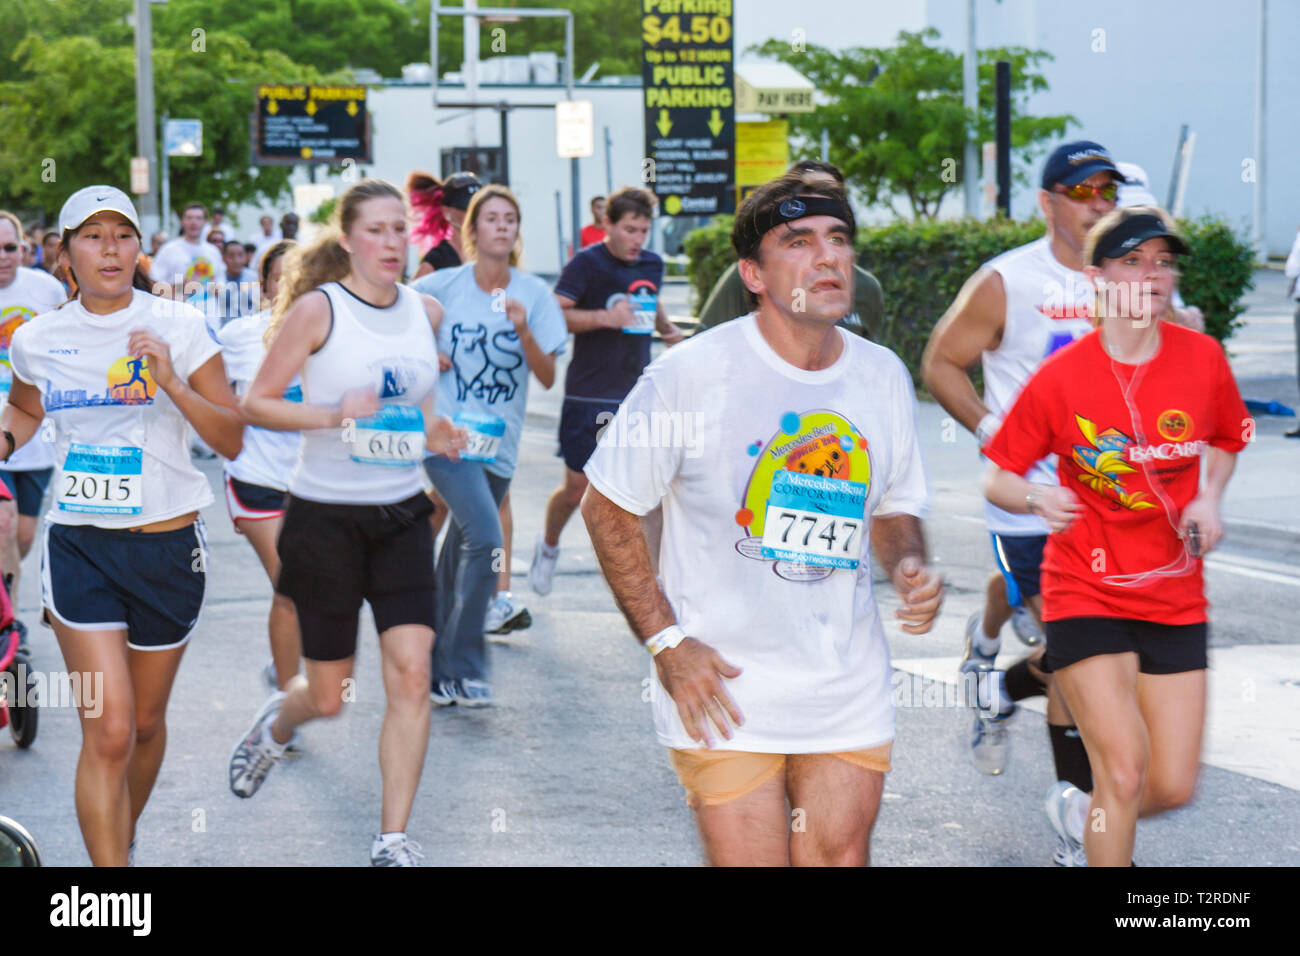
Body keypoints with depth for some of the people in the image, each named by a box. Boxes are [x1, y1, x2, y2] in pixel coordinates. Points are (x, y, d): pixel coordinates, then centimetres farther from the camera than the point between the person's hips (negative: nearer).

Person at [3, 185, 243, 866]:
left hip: (166, 546, 0)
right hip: (78, 547, 0)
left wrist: (172, 383, -21)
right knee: (107, 732, -11)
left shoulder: (178, 327, -5)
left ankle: (123, 836, 43)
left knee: (146, 724, 15)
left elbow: (231, 440, -6)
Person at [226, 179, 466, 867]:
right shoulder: (318, 309, -9)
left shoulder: (426, 311, 6)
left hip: (401, 516, 4)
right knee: (327, 696, 5)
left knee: (412, 675, -10)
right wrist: (334, 415, -22)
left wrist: (433, 432, 4)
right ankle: (277, 723, 43)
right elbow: (256, 404, -9)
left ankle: (393, 840, -2)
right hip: (325, 518, -4)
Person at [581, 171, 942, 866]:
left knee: (840, 856, 7)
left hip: (850, 696, 4)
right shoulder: (691, 373, -11)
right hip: (725, 690, -4)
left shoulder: (883, 377, 4)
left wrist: (909, 567, -5)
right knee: (749, 860, -6)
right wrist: (665, 640, -10)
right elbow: (607, 507, -4)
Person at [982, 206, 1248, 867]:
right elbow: (998, 478, -3)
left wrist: (1208, 500, -1)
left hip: (1173, 598, 3)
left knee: (1173, 786, 3)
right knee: (1124, 773, -15)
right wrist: (1037, 498, -25)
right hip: (1086, 595, -3)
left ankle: (1081, 811, 35)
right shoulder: (1060, 378, -11)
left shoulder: (1203, 359, -3)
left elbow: (1226, 439, 17)